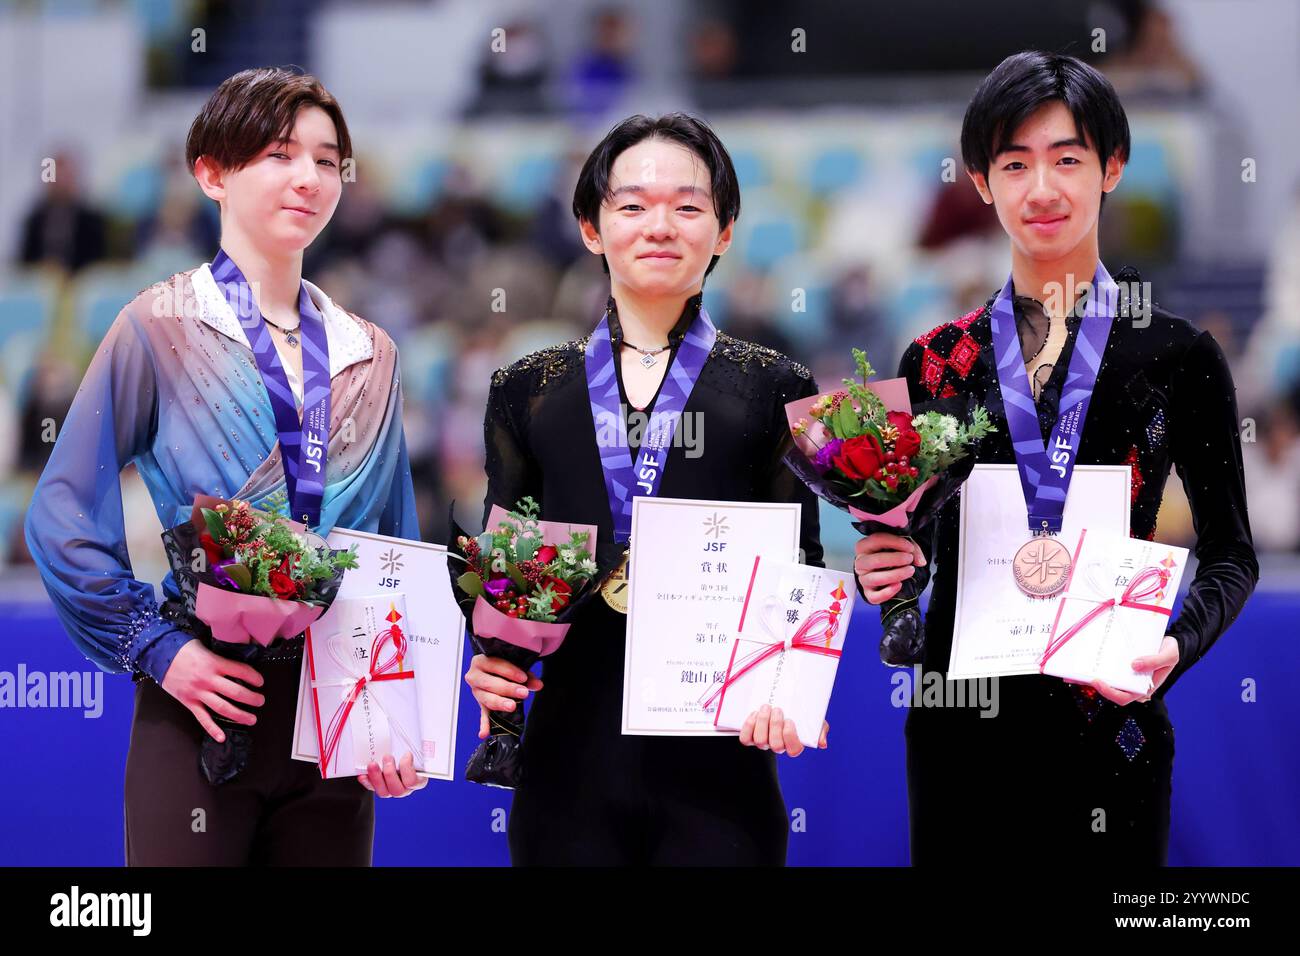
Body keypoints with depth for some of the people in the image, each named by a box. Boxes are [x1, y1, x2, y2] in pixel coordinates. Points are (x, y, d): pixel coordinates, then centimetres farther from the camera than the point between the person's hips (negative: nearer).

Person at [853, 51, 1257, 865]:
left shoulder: (1177, 356, 0)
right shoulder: (937, 361, 6)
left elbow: (1231, 553, 3)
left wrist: (1175, 649, -15)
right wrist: (882, 574, -9)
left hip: (1110, 730, -2)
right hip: (961, 729, 2)